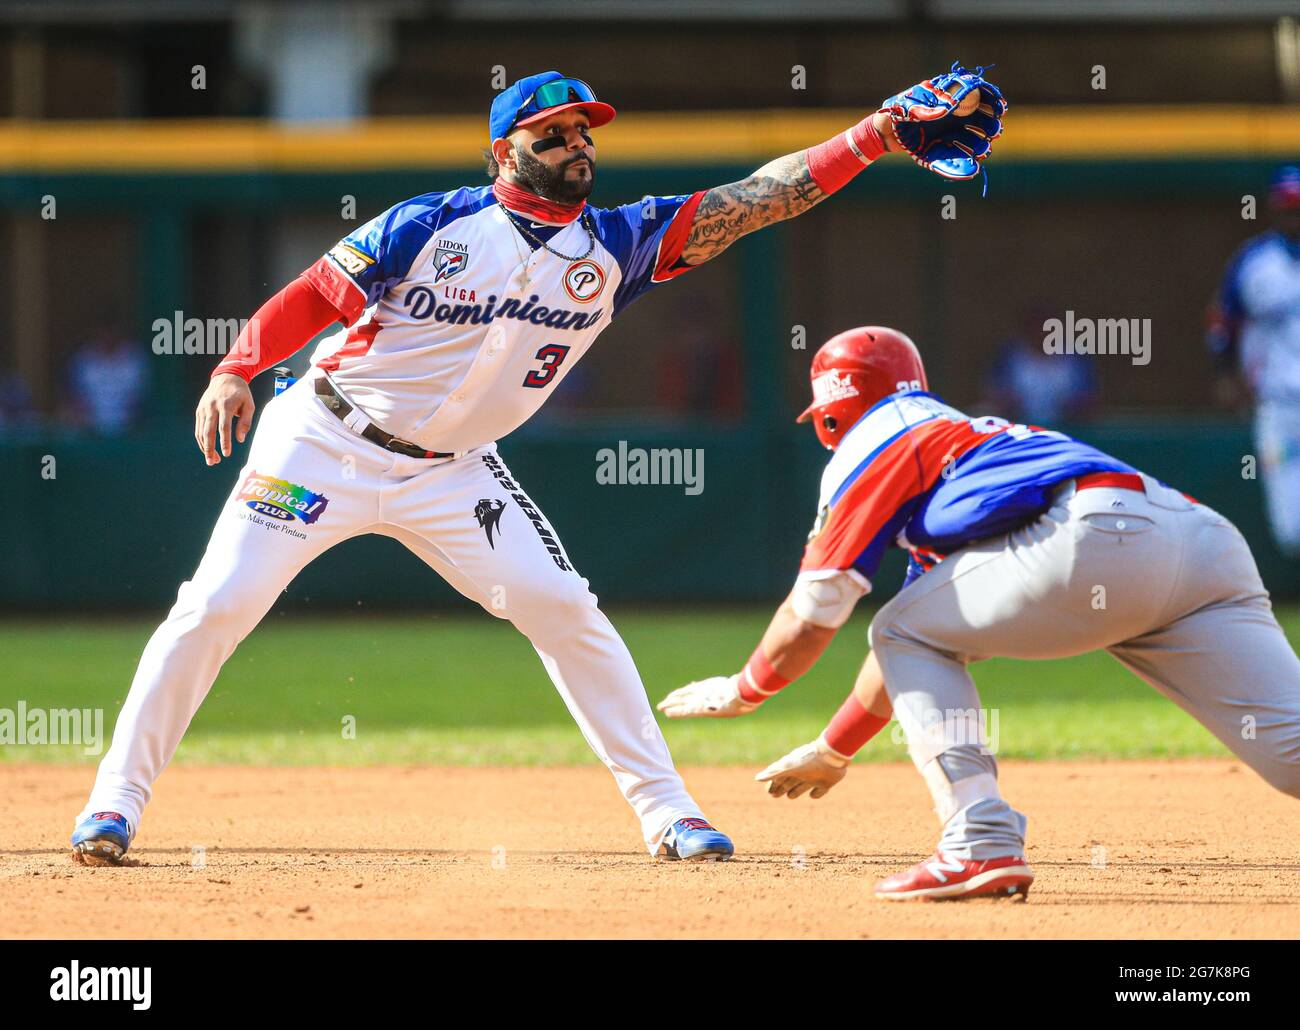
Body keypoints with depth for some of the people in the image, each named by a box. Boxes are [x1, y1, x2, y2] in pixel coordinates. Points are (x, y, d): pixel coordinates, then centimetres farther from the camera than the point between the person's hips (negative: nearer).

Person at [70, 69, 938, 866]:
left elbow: (752, 202, -13)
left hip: (452, 472, 3)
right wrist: (235, 371, -24)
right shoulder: (434, 226, -14)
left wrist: (875, 137, -23)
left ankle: (665, 811, 0)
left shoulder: (615, 246, -6)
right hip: (326, 442, -3)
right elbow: (312, 296, -9)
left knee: (563, 606, -9)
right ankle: (117, 799, 1)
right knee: (216, 606, -10)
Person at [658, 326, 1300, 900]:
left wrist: (741, 692, 35)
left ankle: (983, 844, -2)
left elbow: (811, 618, 16)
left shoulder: (867, 449, 18)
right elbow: (924, 635, 49)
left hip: (1096, 539, -7)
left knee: (906, 634, 14)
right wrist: (832, 749, 57)